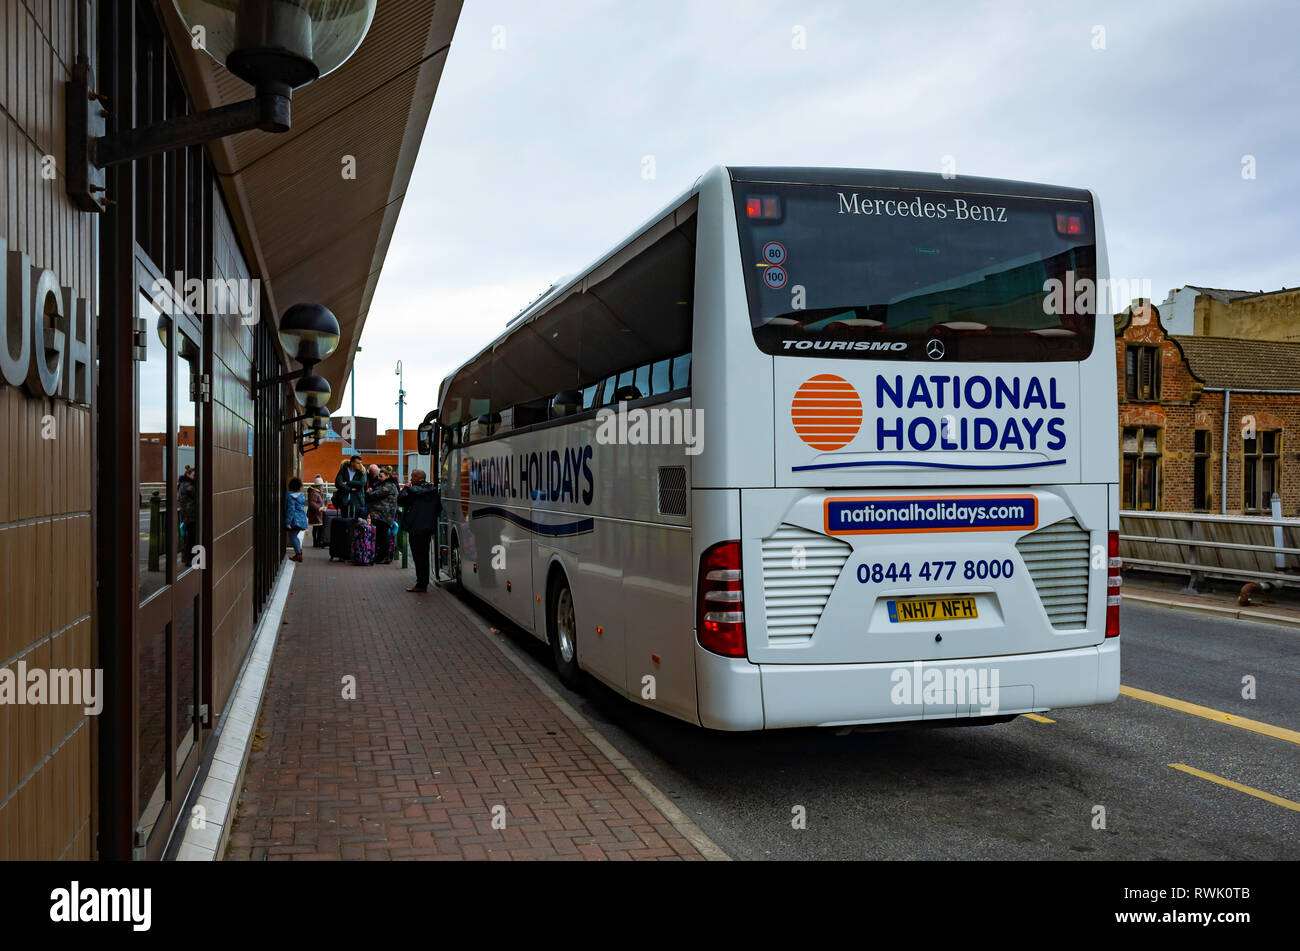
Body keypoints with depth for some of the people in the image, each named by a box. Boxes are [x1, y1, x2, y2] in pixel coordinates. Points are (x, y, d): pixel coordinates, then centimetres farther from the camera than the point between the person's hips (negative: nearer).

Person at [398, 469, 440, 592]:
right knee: (424, 555, 14)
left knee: (418, 555, -4)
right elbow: (439, 506, 13)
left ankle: (420, 585, -4)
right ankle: (424, 583, 19)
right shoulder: (433, 489, 8)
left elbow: (400, 501, -4)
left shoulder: (413, 490, -13)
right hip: (429, 527, 7)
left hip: (416, 528, -7)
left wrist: (405, 488, 5)